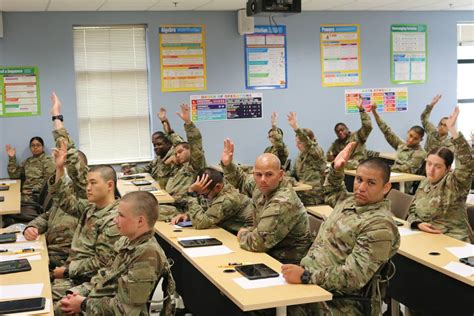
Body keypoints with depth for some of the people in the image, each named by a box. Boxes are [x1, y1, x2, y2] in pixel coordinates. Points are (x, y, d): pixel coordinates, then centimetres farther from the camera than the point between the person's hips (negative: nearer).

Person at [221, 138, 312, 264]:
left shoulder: (283, 203, -28)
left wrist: (243, 235, -8)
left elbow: (257, 242, -29)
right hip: (269, 252, 8)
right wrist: (227, 164, 6)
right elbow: (242, 181, 23)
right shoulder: (260, 186, -1)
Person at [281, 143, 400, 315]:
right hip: (309, 280, 9)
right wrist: (336, 169, 20)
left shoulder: (379, 225, -17)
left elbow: (354, 275, -24)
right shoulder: (352, 200, 11)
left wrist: (306, 276, -29)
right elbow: (332, 194, 37)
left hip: (337, 301, -9)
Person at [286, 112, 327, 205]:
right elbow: (293, 174, 17)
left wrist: (295, 127, -44)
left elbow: (309, 144, -31)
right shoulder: (300, 156, 13)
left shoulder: (317, 153, -9)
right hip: (302, 194, 7)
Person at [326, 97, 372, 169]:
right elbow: (329, 155, 22)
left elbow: (368, 126, -11)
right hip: (344, 167, 5)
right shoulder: (336, 143, 18)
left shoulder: (357, 136, 3)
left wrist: (361, 109, -18)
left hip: (359, 166, -5)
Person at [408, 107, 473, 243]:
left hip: (453, 241, -5)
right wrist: (418, 224, -8)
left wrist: (452, 129, -30)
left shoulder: (454, 183, -7)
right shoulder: (424, 184, 11)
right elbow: (412, 210, 16)